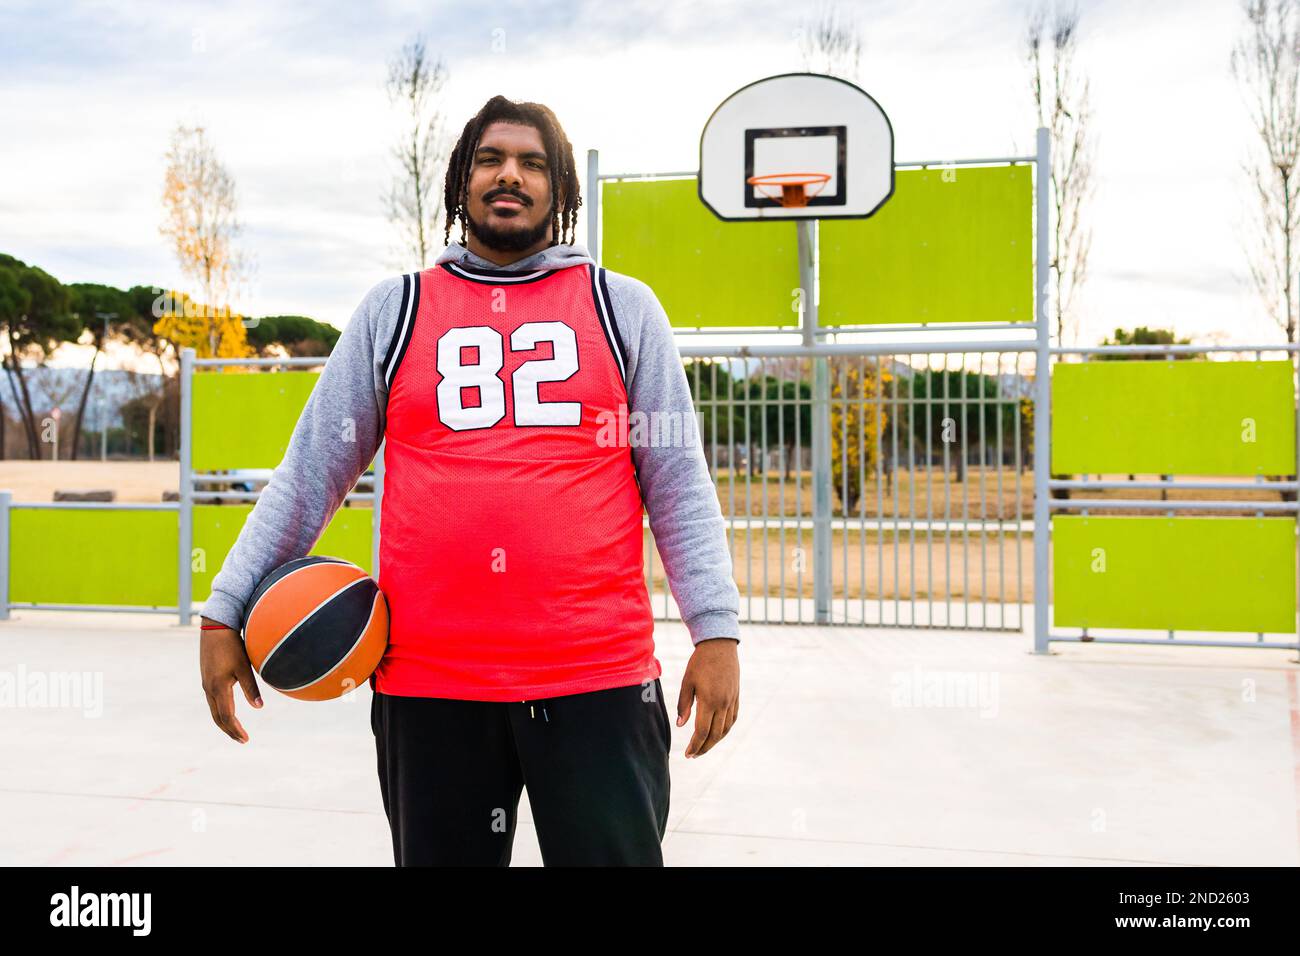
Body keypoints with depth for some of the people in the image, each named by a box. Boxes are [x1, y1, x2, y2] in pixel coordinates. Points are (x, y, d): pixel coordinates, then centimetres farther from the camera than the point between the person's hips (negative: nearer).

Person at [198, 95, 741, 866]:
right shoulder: (394, 312, 8)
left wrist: (717, 629, -4)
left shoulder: (622, 307, 7)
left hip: (600, 679, -1)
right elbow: (309, 475, 9)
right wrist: (226, 609, 4)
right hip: (429, 684, 1)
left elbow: (679, 483, 4)